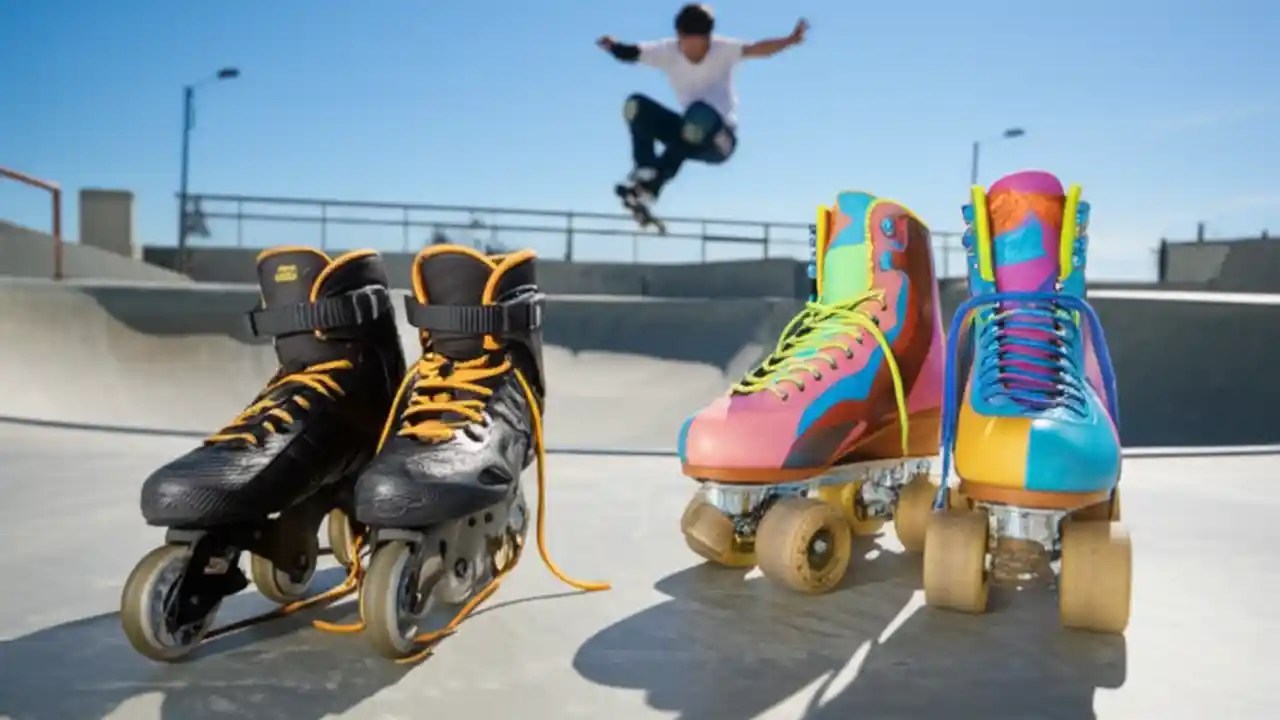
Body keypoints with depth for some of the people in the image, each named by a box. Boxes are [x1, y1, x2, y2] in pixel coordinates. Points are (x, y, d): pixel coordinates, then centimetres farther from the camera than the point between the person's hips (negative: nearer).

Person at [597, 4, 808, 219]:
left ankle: (653, 183, -36)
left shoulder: (723, 50, -13)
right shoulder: (669, 51, -5)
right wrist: (614, 46, -37)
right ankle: (645, 172, -26)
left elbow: (756, 49, -29)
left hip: (720, 140, -4)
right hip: (689, 135, 4)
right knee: (637, 106, -16)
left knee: (701, 114, -39)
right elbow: (633, 53, -15)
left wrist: (789, 40, -47)